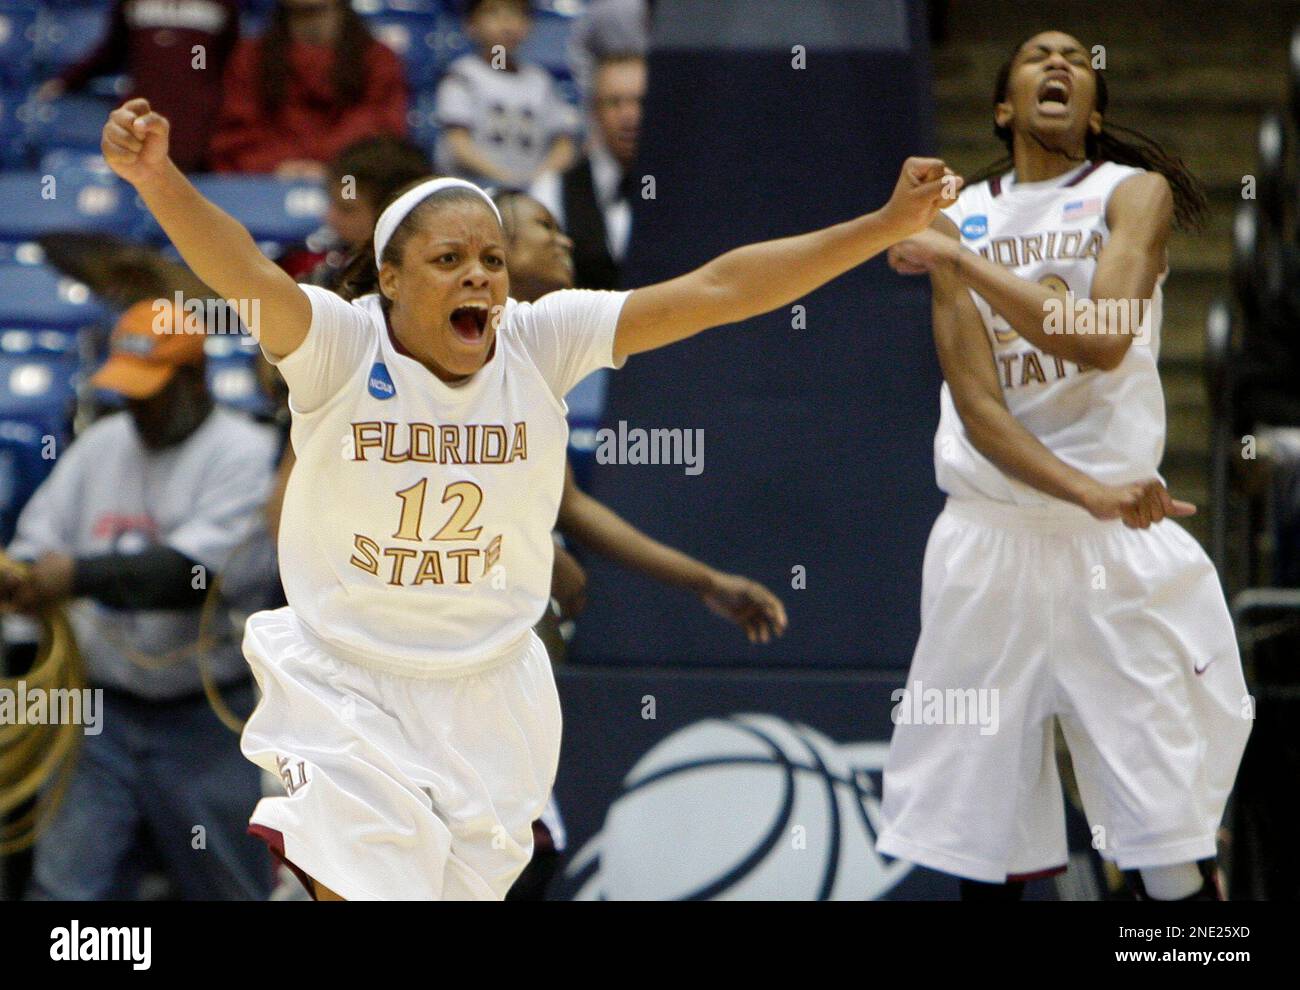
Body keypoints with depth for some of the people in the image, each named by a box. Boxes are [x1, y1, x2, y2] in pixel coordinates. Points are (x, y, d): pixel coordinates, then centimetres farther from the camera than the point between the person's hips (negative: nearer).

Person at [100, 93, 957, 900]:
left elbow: (714, 292, -10)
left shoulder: (542, 344, -7)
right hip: (349, 693, -3)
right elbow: (245, 274, -33)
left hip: (491, 702, 3)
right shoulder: (339, 346, -15)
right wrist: (157, 178, -53)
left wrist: (889, 225, -16)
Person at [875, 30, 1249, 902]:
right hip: (989, 529, 2)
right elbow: (975, 399, -3)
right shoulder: (960, 220, 9)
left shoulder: (1134, 193, 4)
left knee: (1173, 860, -8)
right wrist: (1088, 492, -18)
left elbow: (1100, 342, -15)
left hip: (1122, 540, -2)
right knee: (983, 848, 2)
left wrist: (963, 261, -11)